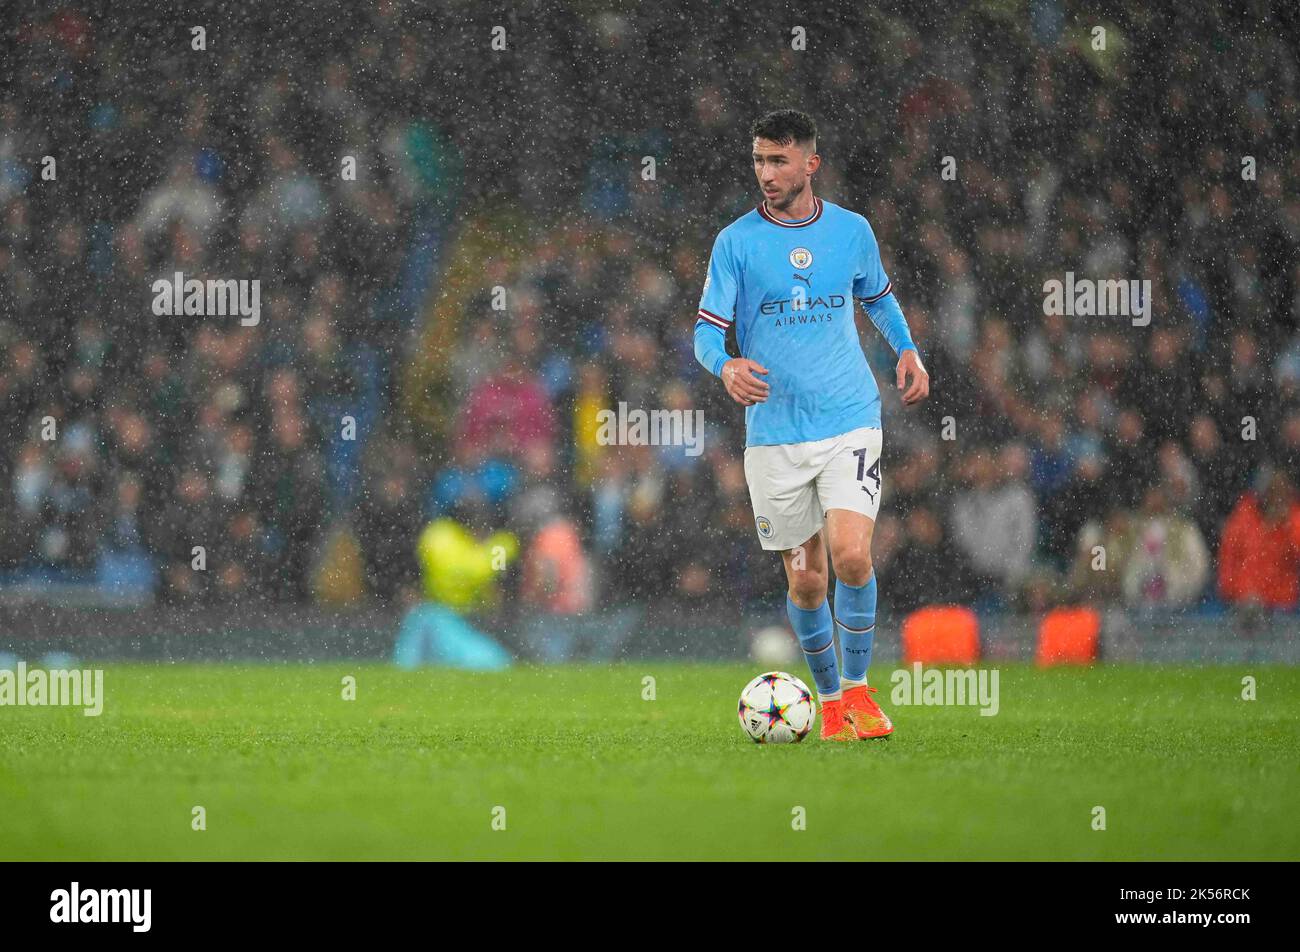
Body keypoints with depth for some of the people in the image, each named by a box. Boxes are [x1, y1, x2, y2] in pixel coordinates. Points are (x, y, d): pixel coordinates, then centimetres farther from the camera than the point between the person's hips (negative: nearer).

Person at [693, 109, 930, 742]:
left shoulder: (852, 231, 5)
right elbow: (707, 332, -3)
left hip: (850, 421, 0)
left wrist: (907, 350, 10)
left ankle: (858, 688, 0)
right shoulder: (736, 243, -1)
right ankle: (830, 700, 24)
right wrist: (727, 366, -25)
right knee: (806, 581, 4)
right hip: (774, 436, 0)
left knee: (851, 555, -18)